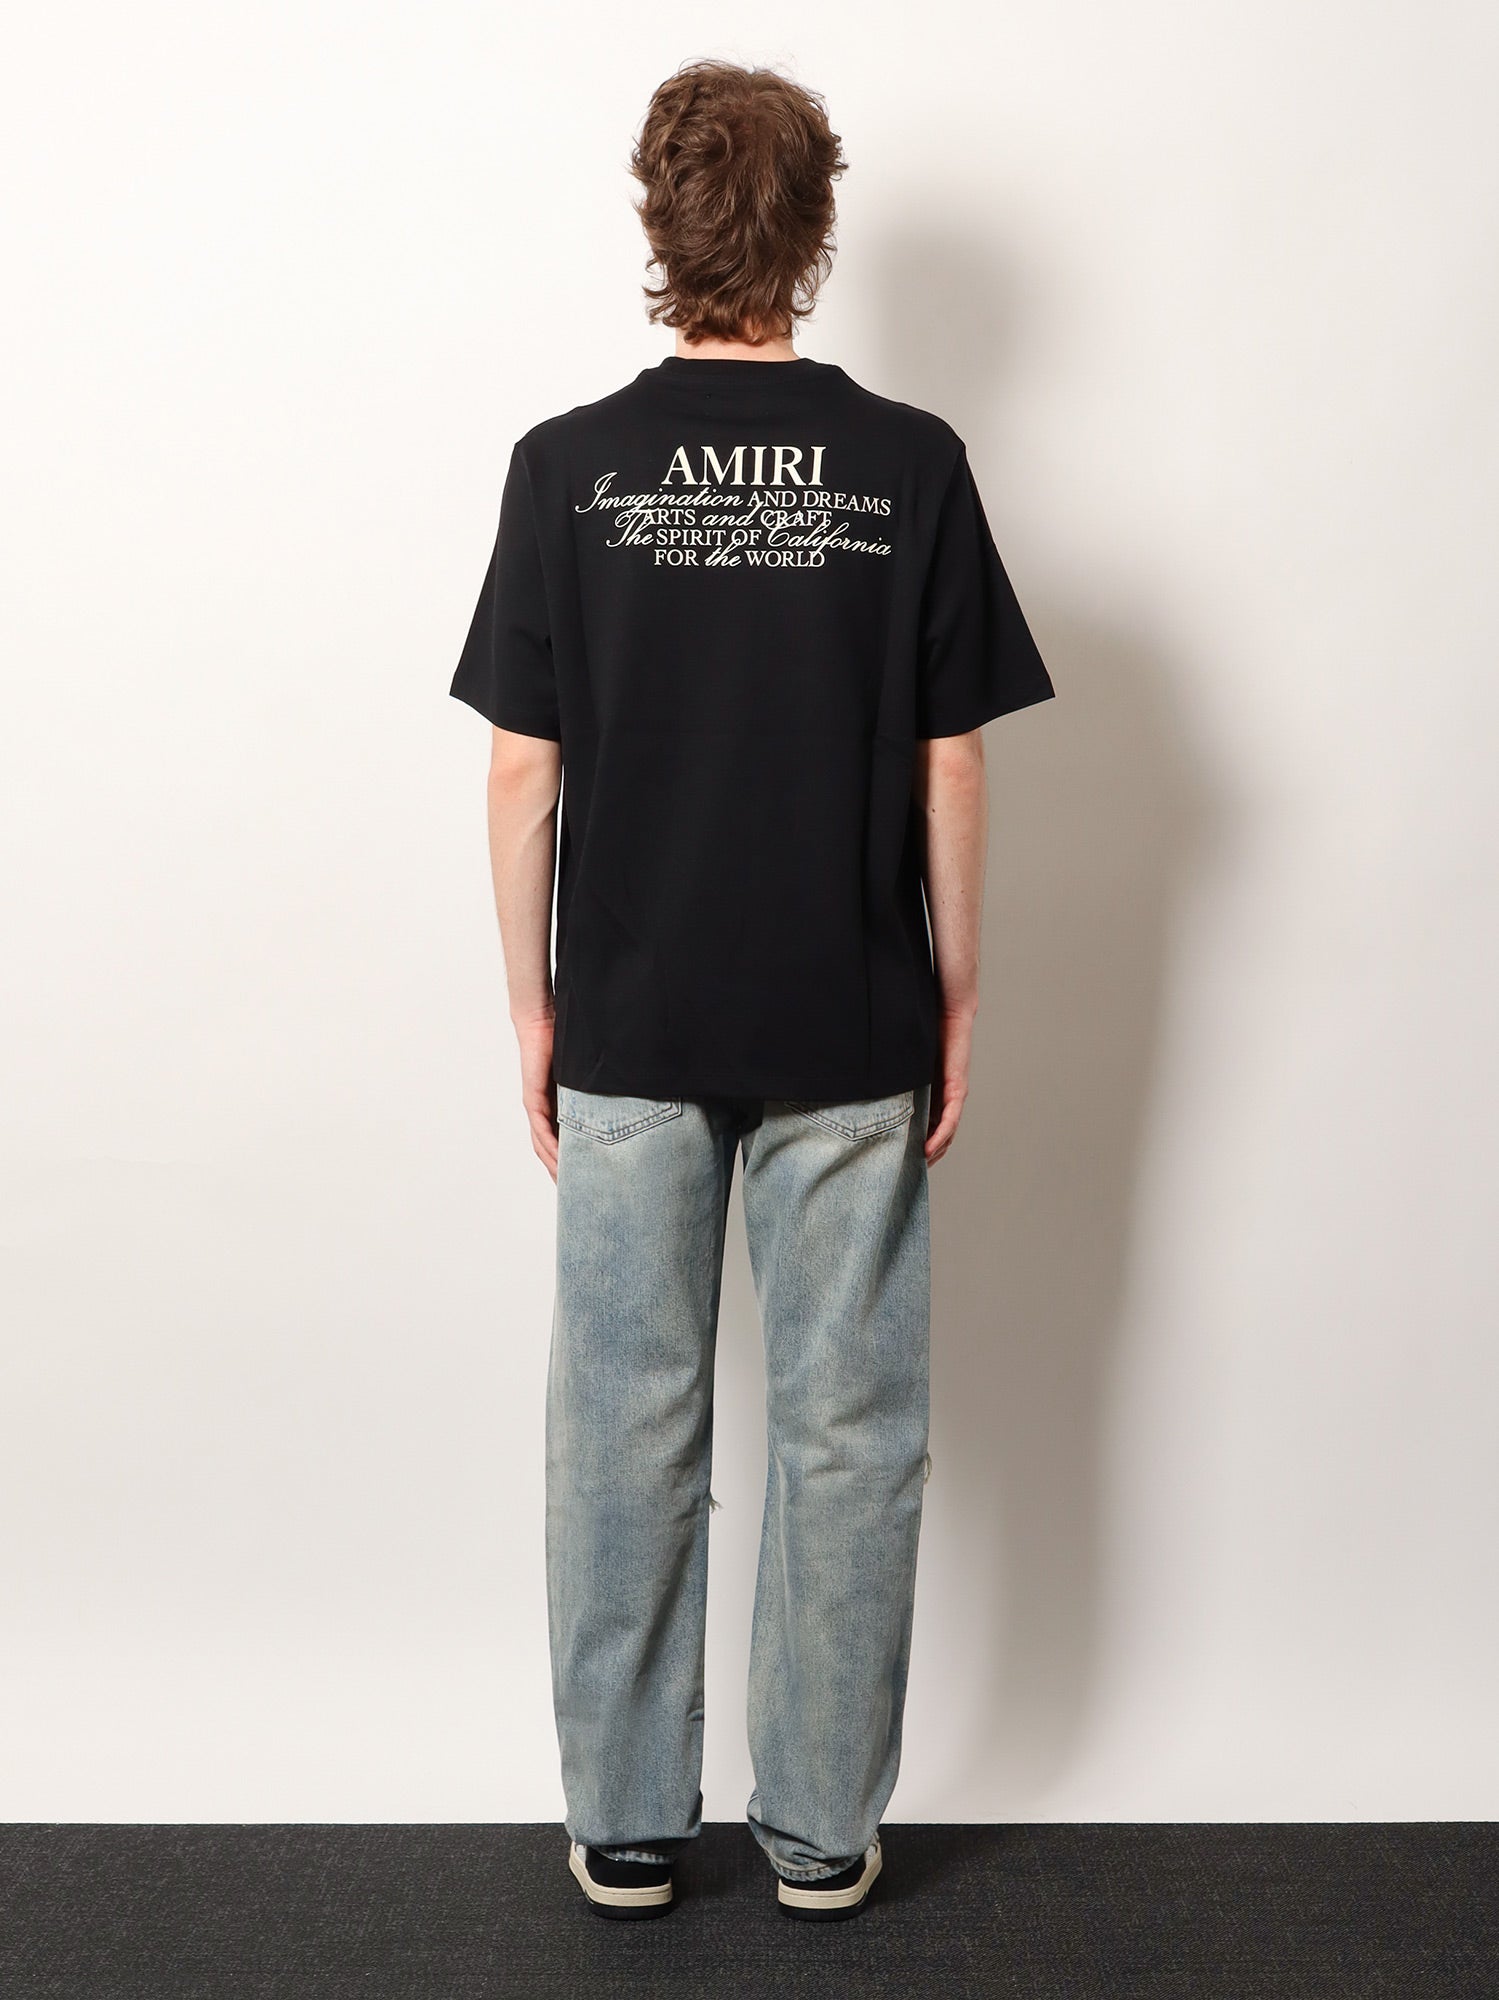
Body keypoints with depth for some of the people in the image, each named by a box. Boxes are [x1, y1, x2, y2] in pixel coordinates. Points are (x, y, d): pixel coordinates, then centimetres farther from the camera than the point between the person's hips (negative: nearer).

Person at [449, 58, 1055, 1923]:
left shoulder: (569, 465, -4)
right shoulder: (913, 466, -5)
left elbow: (524, 771, -3)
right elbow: (951, 772, -3)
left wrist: (534, 1004, 7)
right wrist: (955, 999, 7)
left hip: (632, 1028, 0)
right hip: (851, 1033, 0)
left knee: (626, 1425, 11)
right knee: (848, 1429, 11)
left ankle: (623, 1823, 23)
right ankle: (821, 1825, 23)